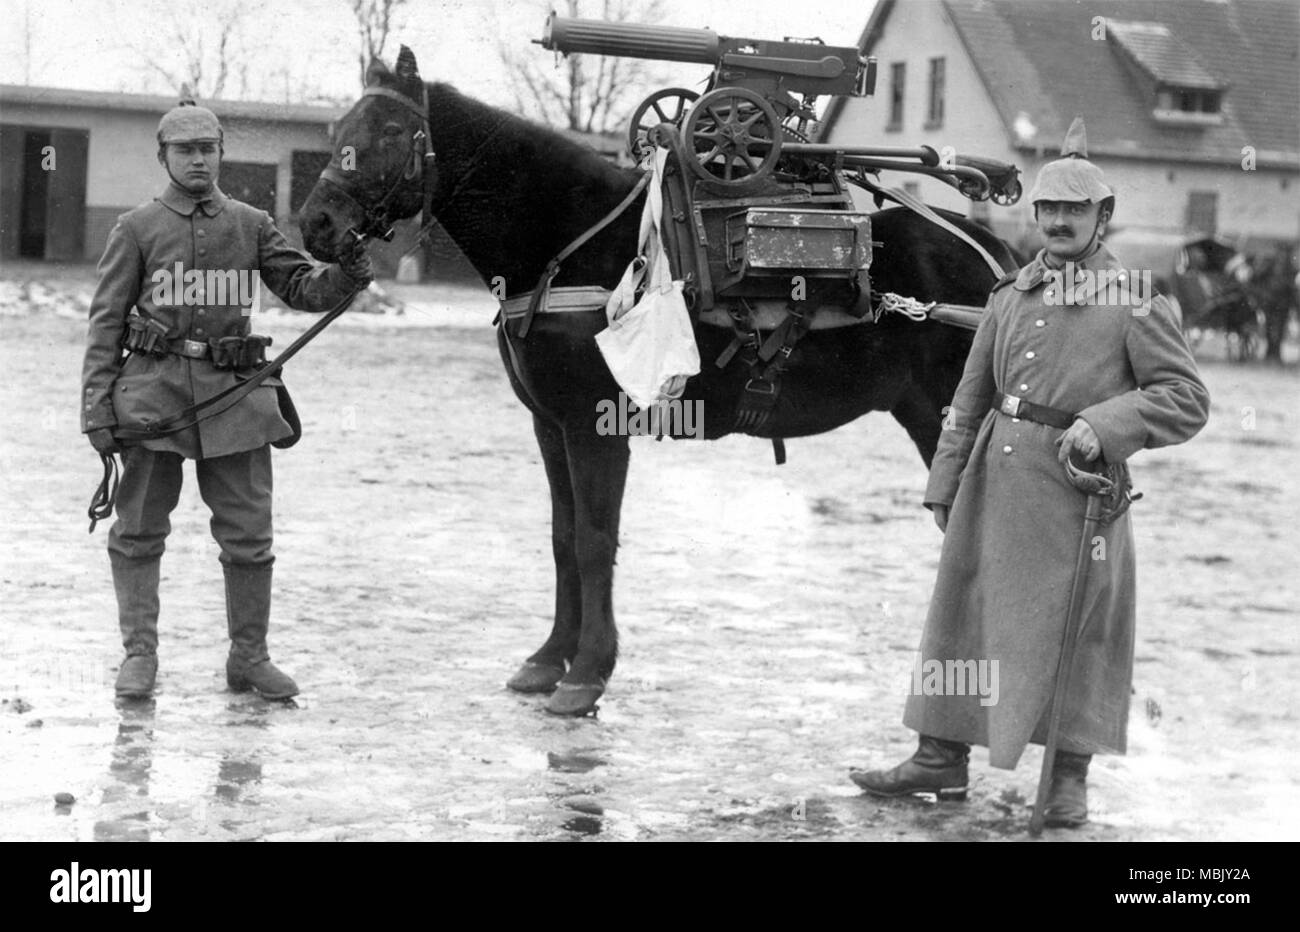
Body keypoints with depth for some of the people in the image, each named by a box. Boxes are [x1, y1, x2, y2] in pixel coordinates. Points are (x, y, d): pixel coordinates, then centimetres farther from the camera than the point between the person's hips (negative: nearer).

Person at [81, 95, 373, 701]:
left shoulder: (252, 226, 10)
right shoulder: (136, 229, 4)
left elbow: (302, 288, 7)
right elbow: (106, 322, 2)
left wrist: (345, 276, -15)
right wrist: (96, 405, -5)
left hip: (235, 390, 2)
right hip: (155, 385, -2)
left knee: (248, 533, 4)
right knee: (139, 530, 4)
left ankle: (249, 656, 15)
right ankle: (139, 654, 14)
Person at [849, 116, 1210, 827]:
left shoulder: (1134, 302, -3)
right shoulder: (1010, 294, 12)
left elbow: (1187, 399, -6)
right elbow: (971, 396, 17)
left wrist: (1104, 425, -18)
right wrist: (945, 482, 13)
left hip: (1078, 483, -5)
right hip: (995, 476, 5)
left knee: (1076, 628, 2)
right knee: (965, 609, 9)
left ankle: (1068, 780, 13)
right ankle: (942, 760, 19)